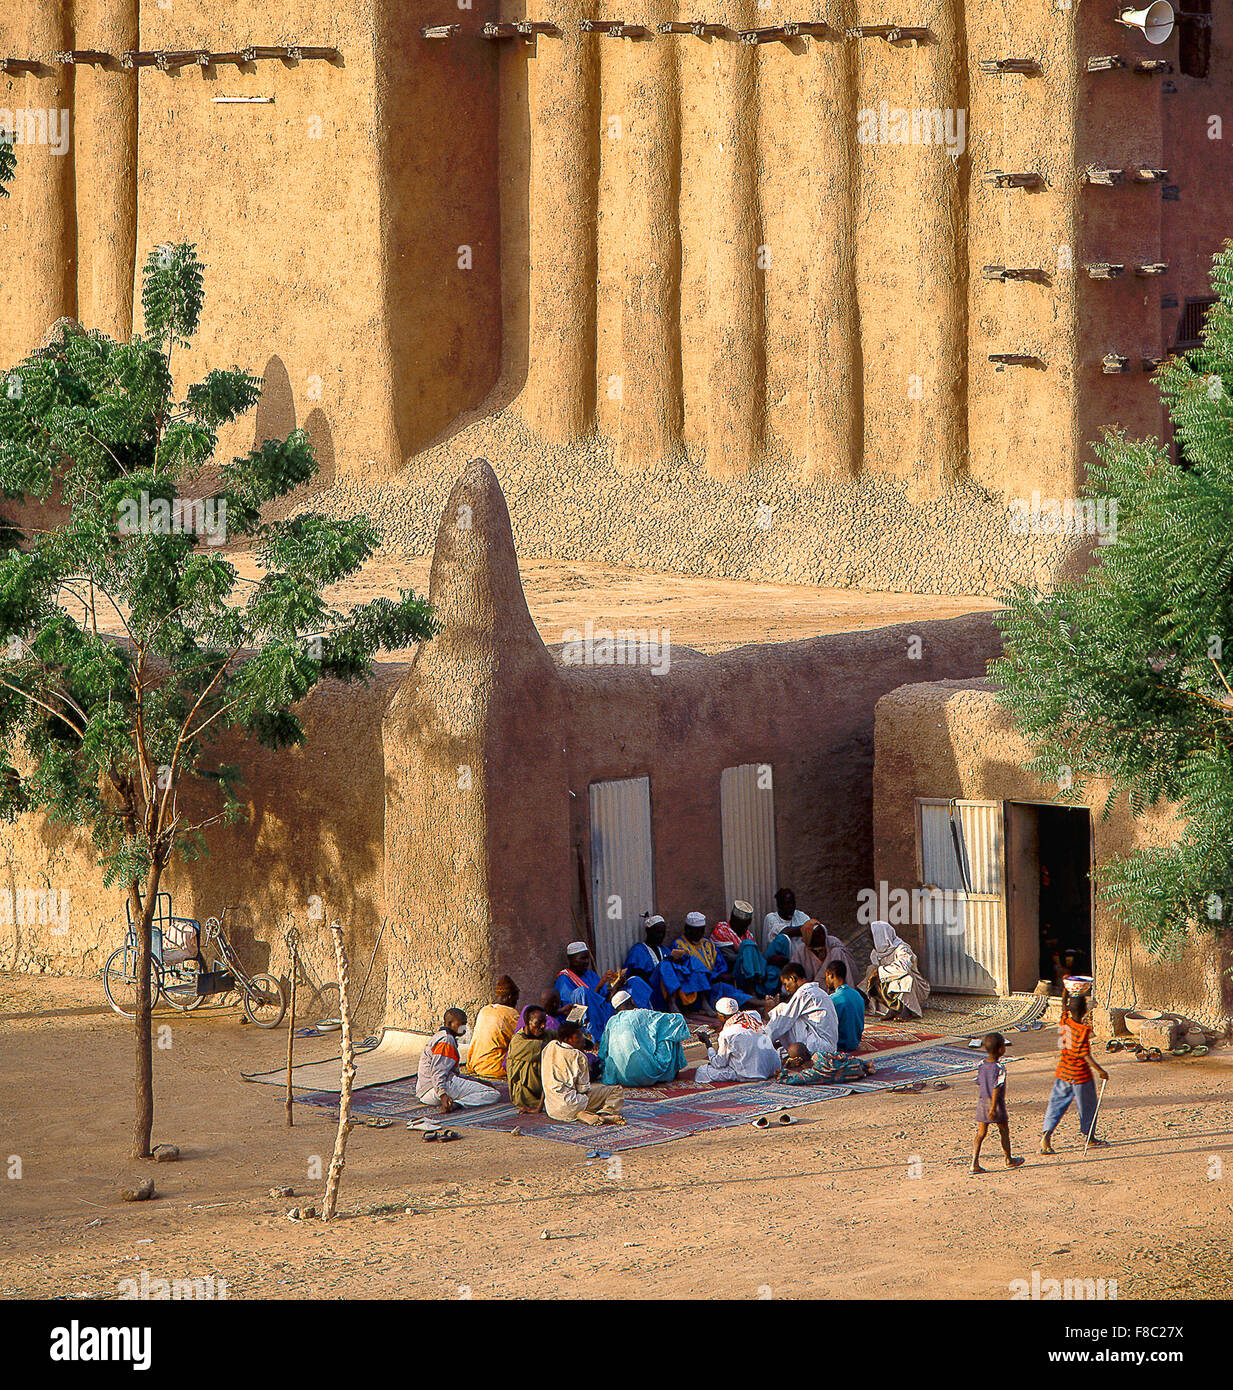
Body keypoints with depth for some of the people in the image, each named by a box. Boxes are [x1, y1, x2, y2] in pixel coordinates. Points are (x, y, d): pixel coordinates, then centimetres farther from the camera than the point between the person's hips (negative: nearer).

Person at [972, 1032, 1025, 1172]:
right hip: (996, 1103, -5)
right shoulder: (999, 1068, -16)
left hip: (982, 1103, 5)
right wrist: (993, 1108, -20)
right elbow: (996, 1089, -19)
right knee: (1004, 1131, 13)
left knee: (981, 1133, 5)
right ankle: (1009, 1160, 27)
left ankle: (975, 1163, -4)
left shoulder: (981, 1066, 4)